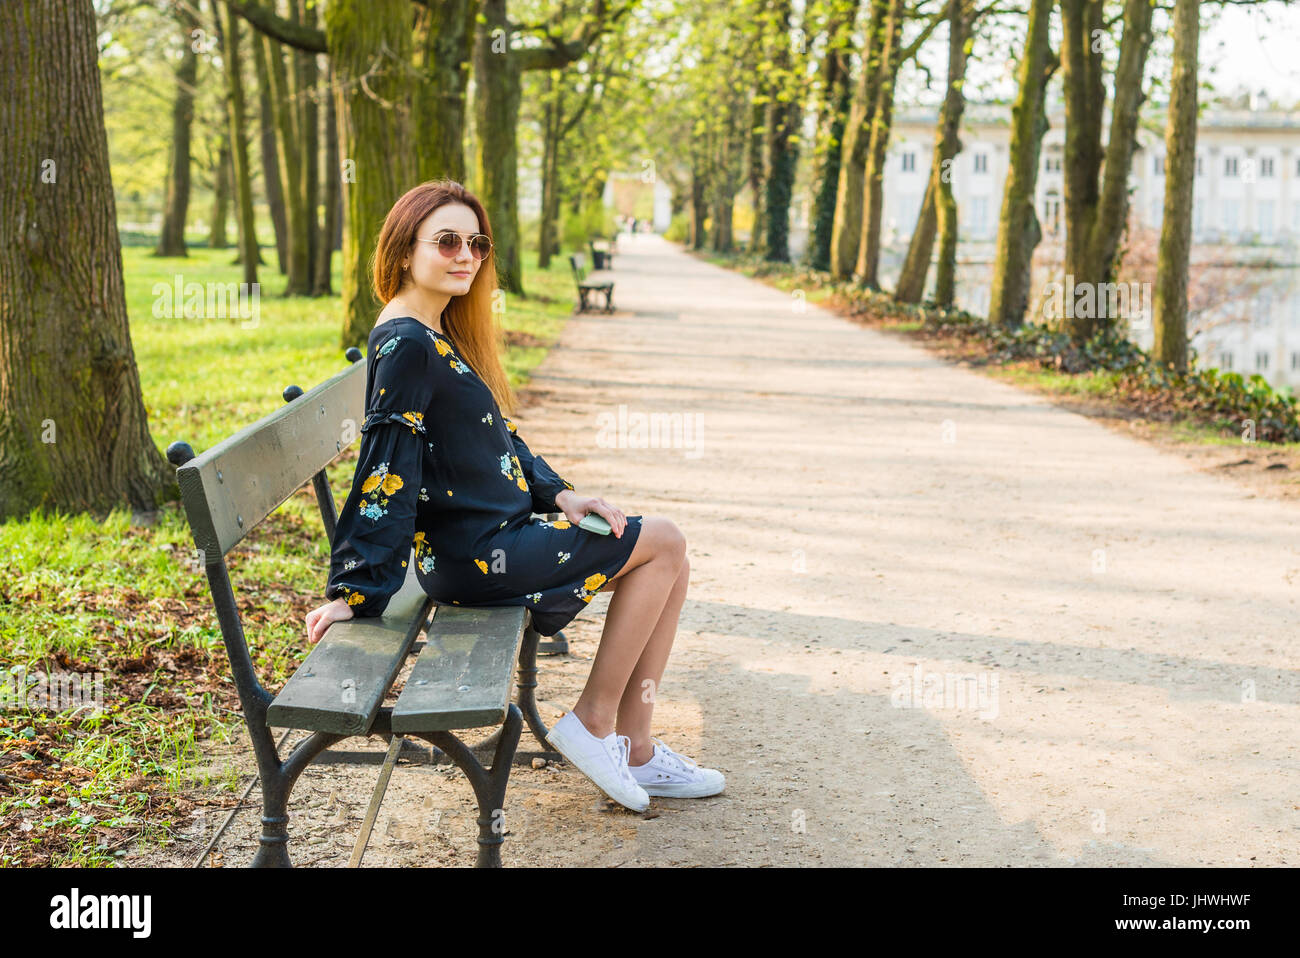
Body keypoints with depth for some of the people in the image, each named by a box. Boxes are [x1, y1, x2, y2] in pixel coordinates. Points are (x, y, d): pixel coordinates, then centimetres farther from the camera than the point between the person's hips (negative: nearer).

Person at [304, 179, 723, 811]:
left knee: (670, 566, 6)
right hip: (472, 556, -10)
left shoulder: (440, 333, 14)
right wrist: (355, 592, -22)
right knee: (662, 542, -5)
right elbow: (385, 468, -21)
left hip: (502, 530, 10)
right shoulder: (405, 344, -18)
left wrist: (559, 494, 8)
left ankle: (634, 750, 8)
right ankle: (593, 724, 0)